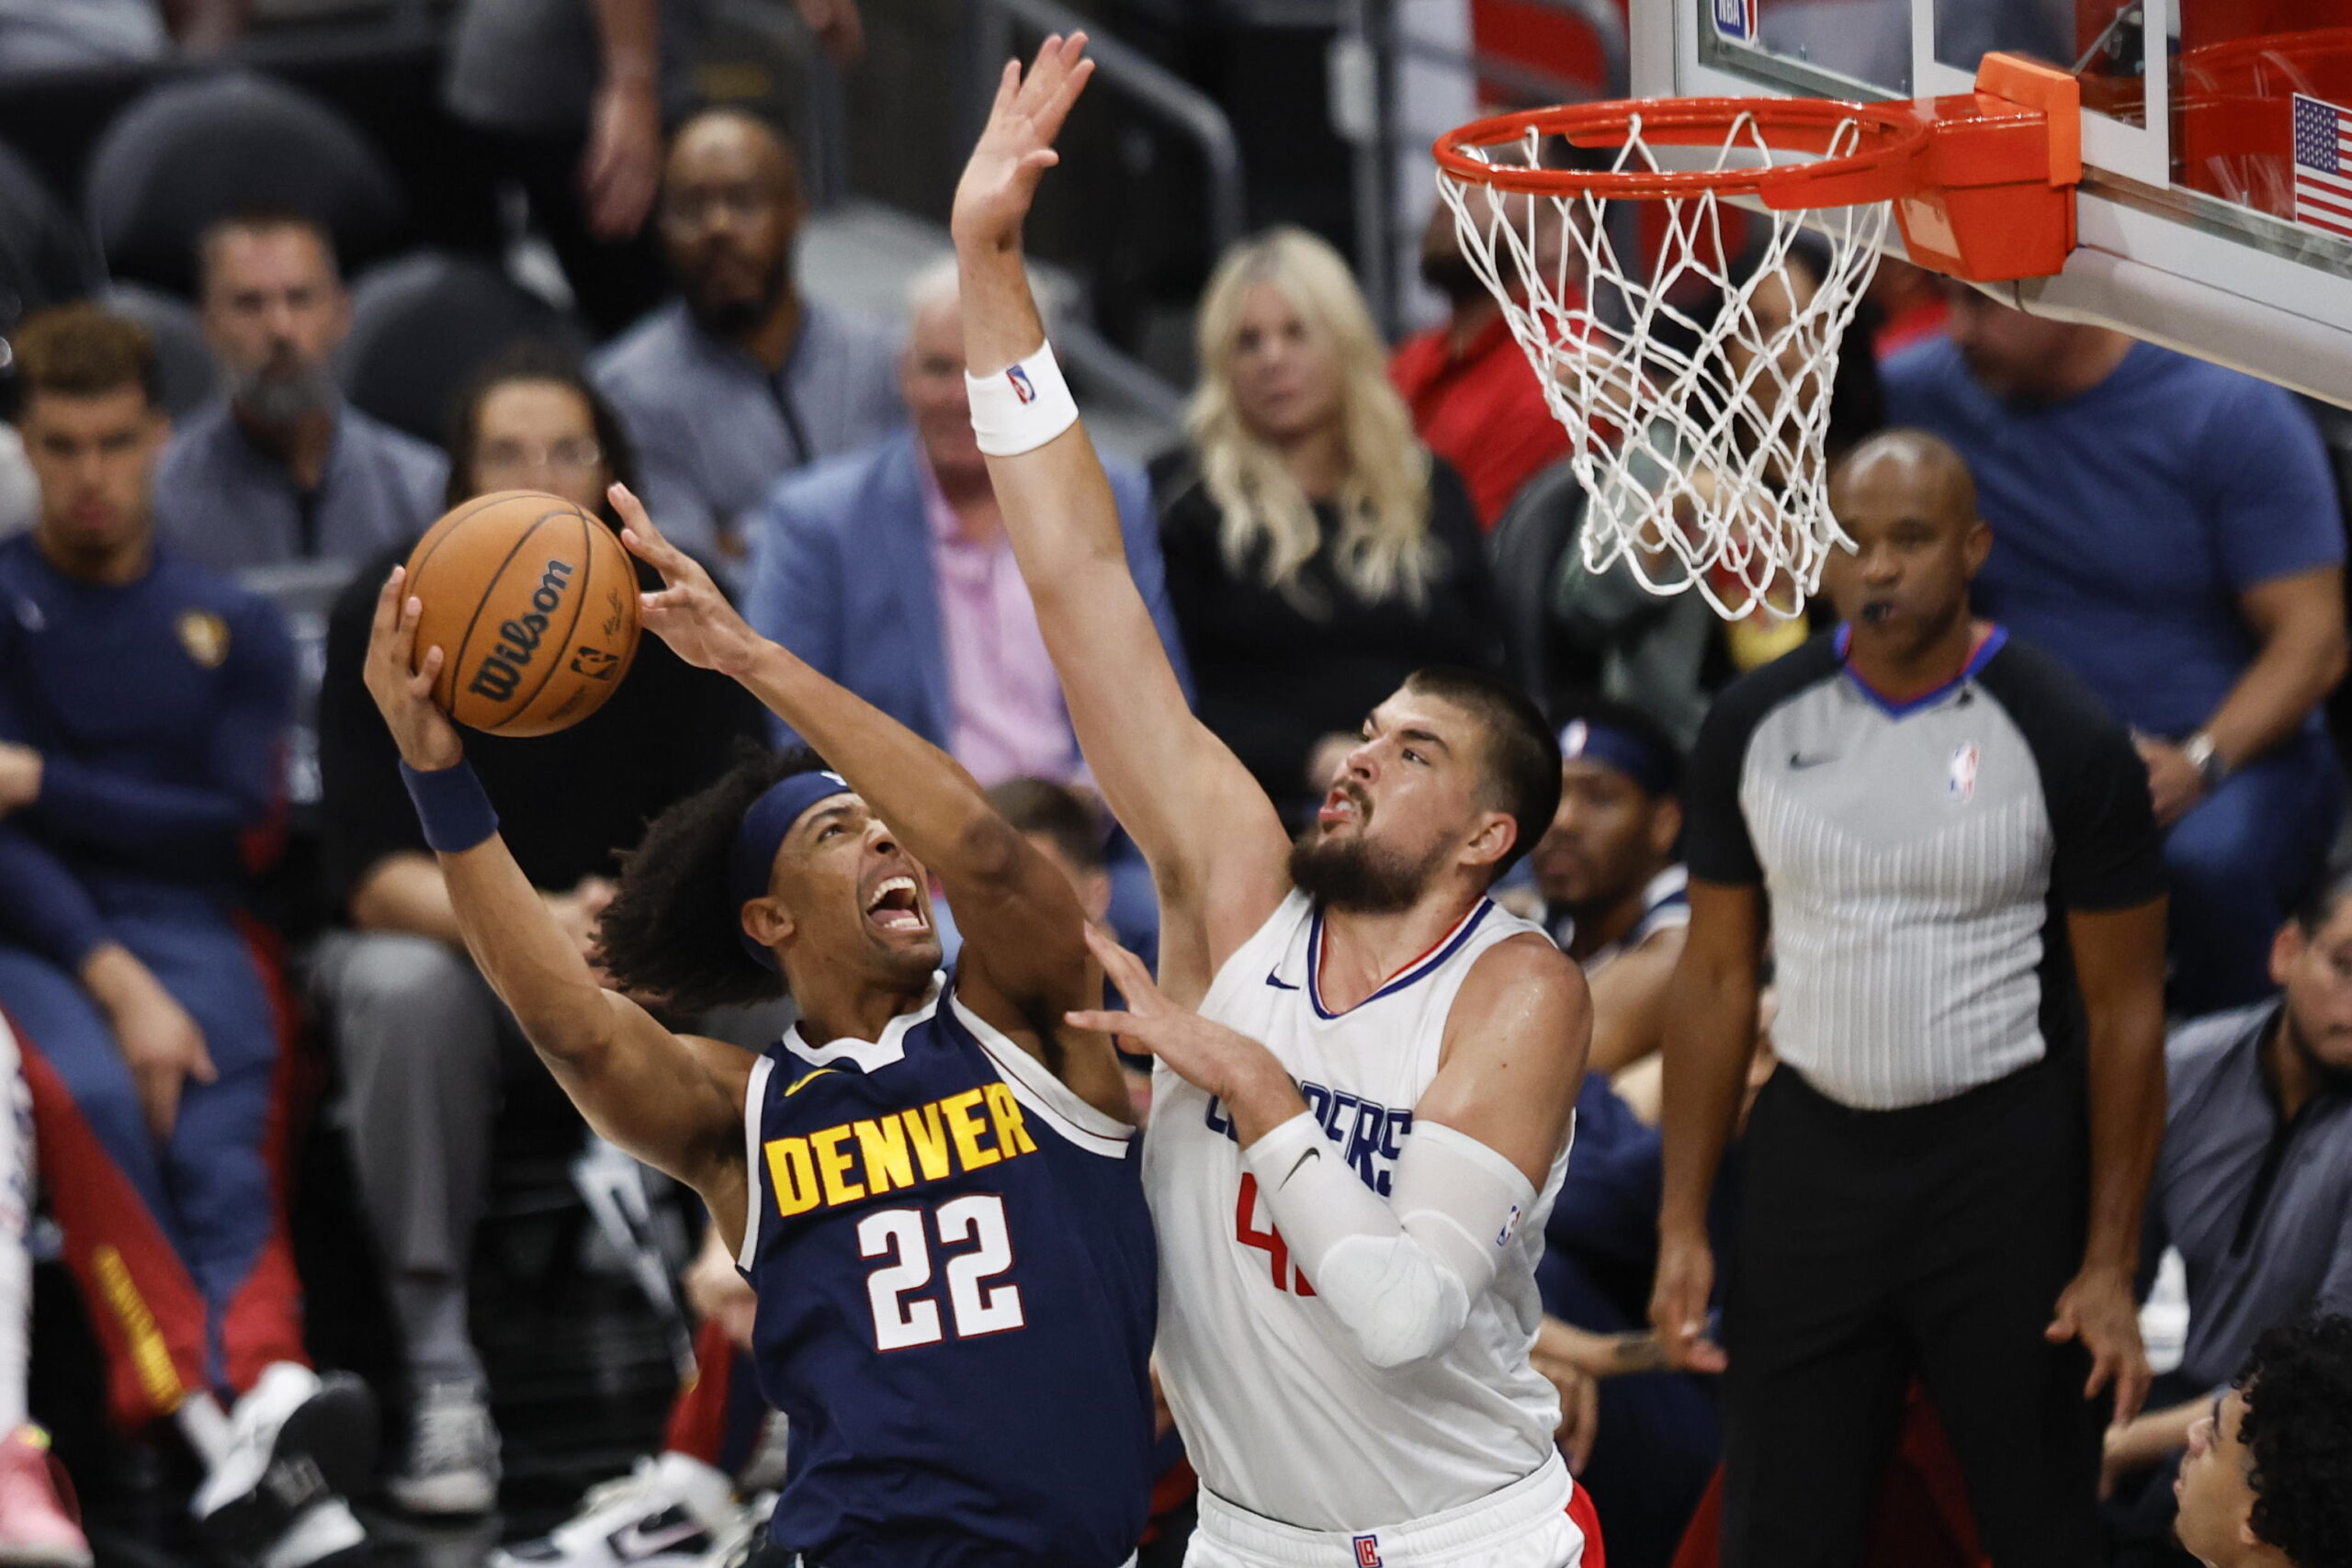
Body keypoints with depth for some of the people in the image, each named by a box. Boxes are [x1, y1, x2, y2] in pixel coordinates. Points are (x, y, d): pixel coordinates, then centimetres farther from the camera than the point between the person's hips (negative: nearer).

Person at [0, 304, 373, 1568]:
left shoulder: (231, 629, 20)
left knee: (222, 1141, -30)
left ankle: (266, 1396, -54)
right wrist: (118, 984, -15)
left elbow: (233, 823, 8)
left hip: (186, 933, 2)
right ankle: (220, 1424, -51)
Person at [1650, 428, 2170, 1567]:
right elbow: (1716, 974, 8)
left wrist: (2110, 1265, -9)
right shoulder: (1755, 725, 1)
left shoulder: (2065, 743, -8)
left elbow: (2125, 1011, -5)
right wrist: (1682, 1224, 2)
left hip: (2005, 1164, -3)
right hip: (1810, 1154, 3)